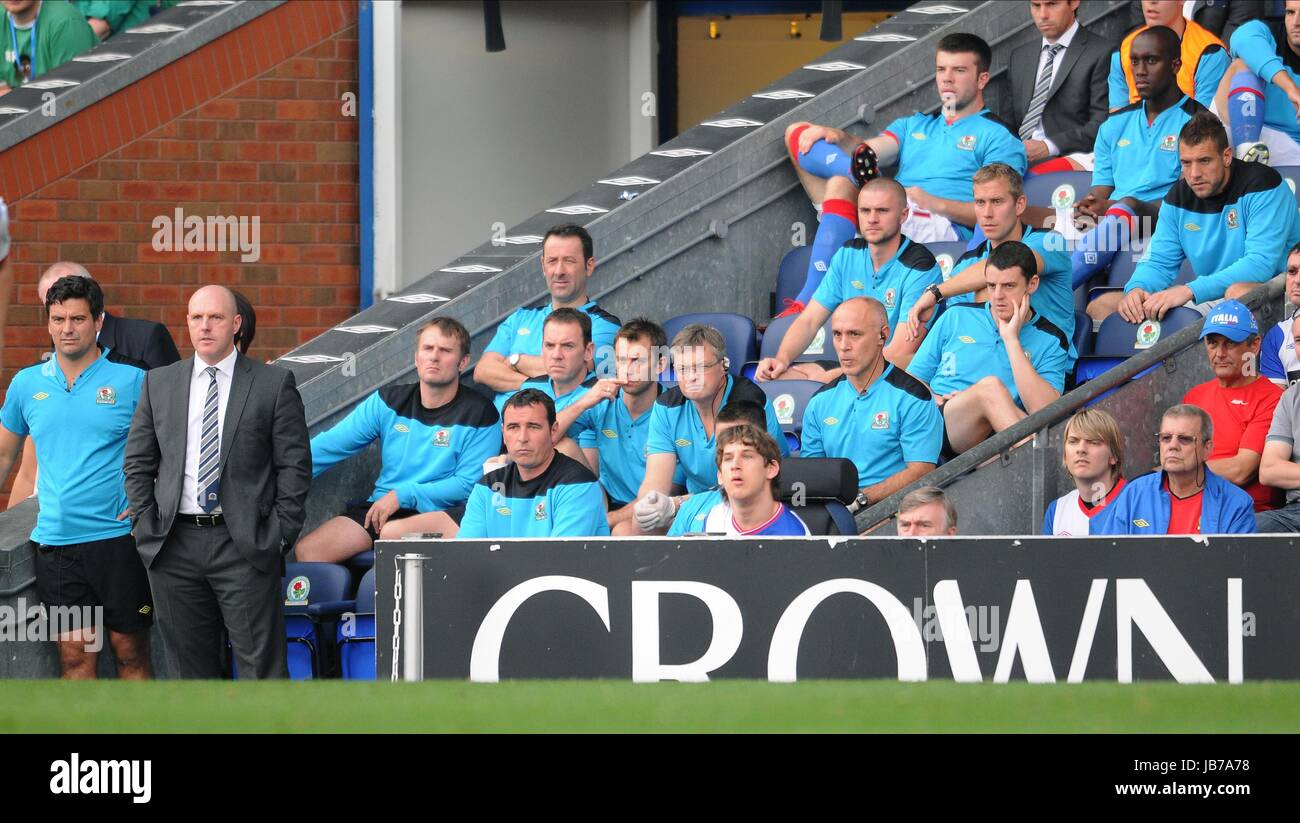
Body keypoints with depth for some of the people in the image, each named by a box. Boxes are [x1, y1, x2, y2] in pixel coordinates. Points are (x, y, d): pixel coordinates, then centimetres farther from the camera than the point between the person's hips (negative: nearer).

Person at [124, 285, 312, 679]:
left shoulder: (274, 383, 1)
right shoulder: (159, 383, 10)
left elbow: (294, 464, 0)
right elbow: (137, 462, 14)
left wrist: (281, 534, -6)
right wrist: (146, 524, 4)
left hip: (245, 544, -3)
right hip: (174, 549, 3)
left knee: (261, 664, -5)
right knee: (190, 666, 8)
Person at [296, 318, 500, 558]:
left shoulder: (480, 414, 0)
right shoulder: (388, 401, 12)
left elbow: (468, 484, -6)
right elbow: (329, 446, 8)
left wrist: (402, 495, -13)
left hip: (439, 513, -5)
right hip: (380, 508, 5)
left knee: (392, 533, -38)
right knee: (307, 550, -16)